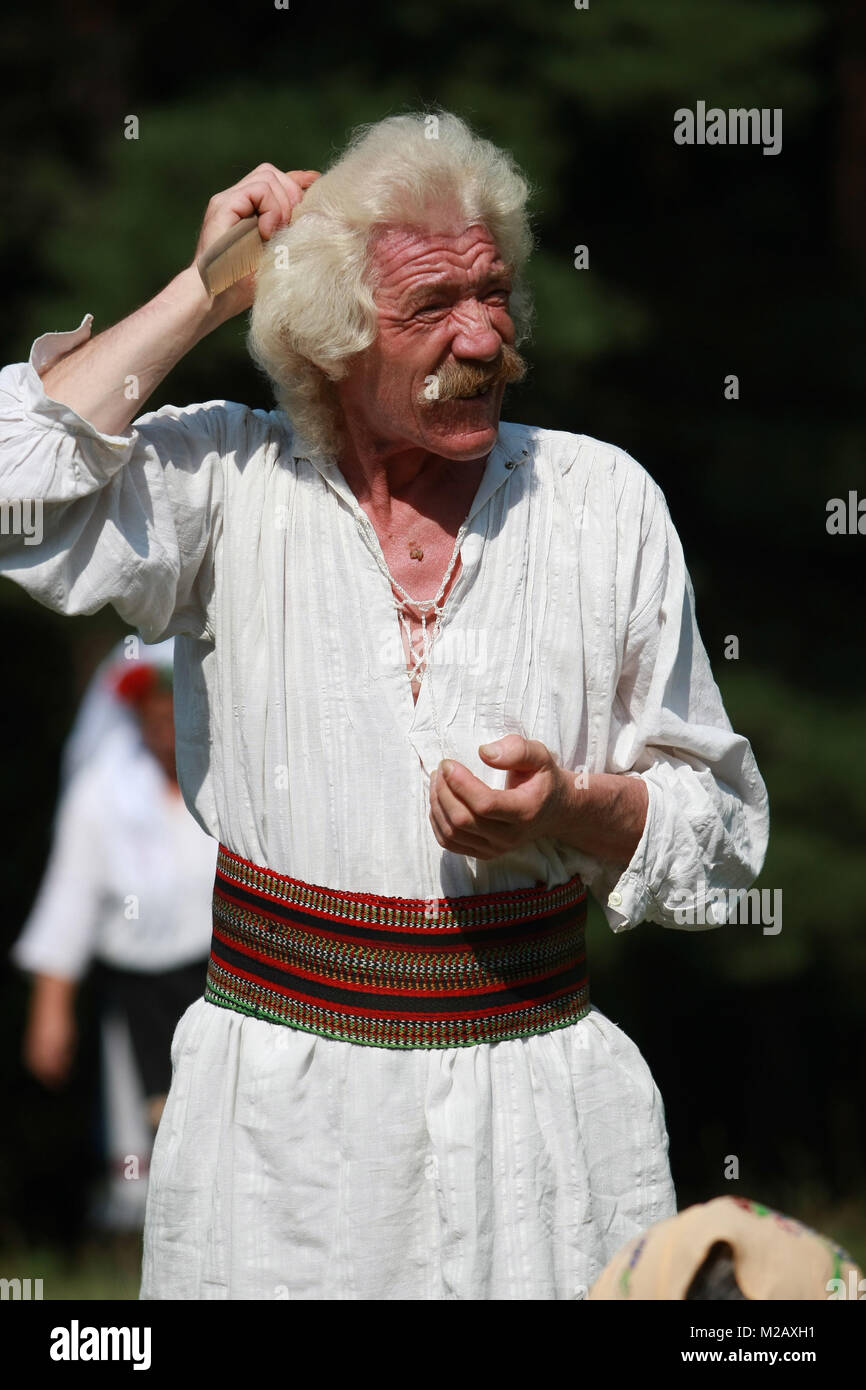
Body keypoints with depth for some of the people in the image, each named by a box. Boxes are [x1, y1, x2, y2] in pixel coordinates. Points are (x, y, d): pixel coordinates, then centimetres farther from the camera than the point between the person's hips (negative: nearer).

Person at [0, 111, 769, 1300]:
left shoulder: (603, 500, 4)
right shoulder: (233, 482, 0)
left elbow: (722, 820, 7)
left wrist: (573, 810, -15)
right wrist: (207, 294, -10)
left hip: (545, 1100, 1)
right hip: (279, 1108, -1)